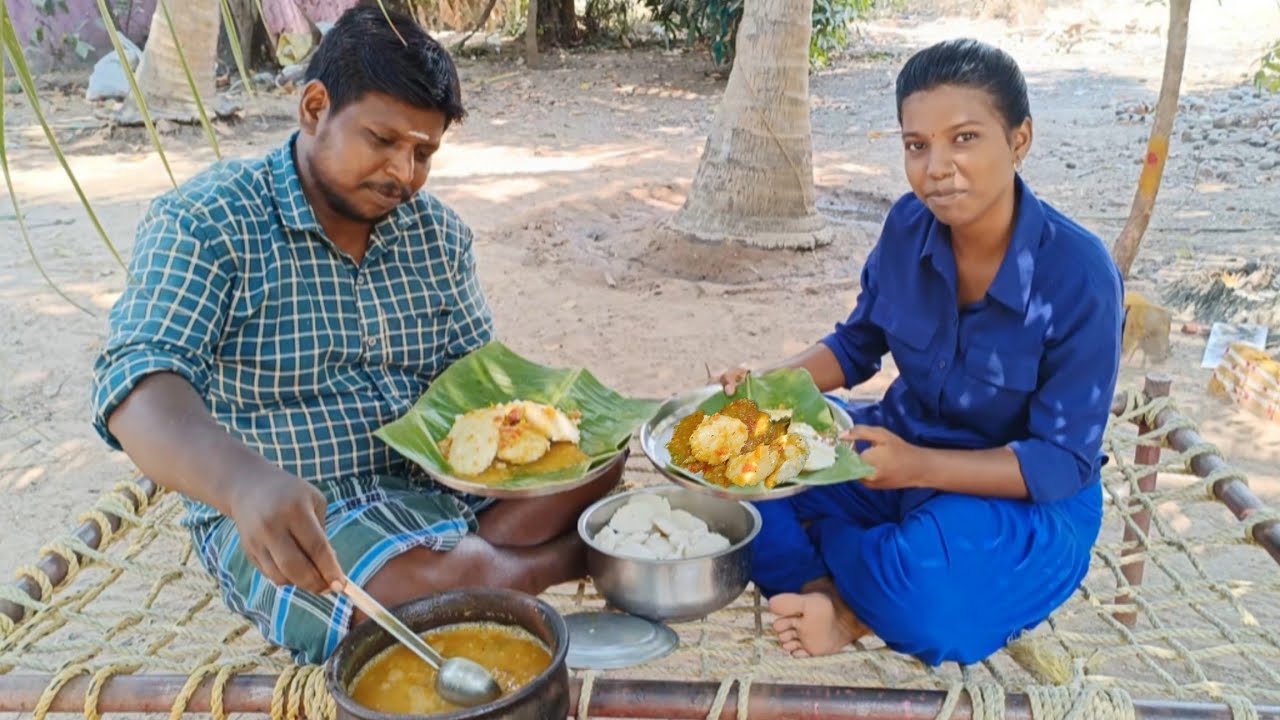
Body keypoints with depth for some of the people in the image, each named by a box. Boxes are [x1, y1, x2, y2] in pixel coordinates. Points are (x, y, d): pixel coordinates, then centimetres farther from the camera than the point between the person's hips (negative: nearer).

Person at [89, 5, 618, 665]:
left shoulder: (437, 233, 4)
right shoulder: (204, 223, -13)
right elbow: (139, 383, -26)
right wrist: (245, 479, -48)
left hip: (434, 478, 5)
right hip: (283, 517, -5)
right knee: (444, 586, -30)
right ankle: (566, 560, -3)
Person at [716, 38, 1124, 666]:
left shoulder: (1078, 274, -23)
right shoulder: (909, 226, -10)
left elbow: (1064, 462, -19)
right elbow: (856, 346, 6)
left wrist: (918, 467, -32)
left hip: (1027, 497, -4)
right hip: (902, 444, 5)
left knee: (929, 596, -36)